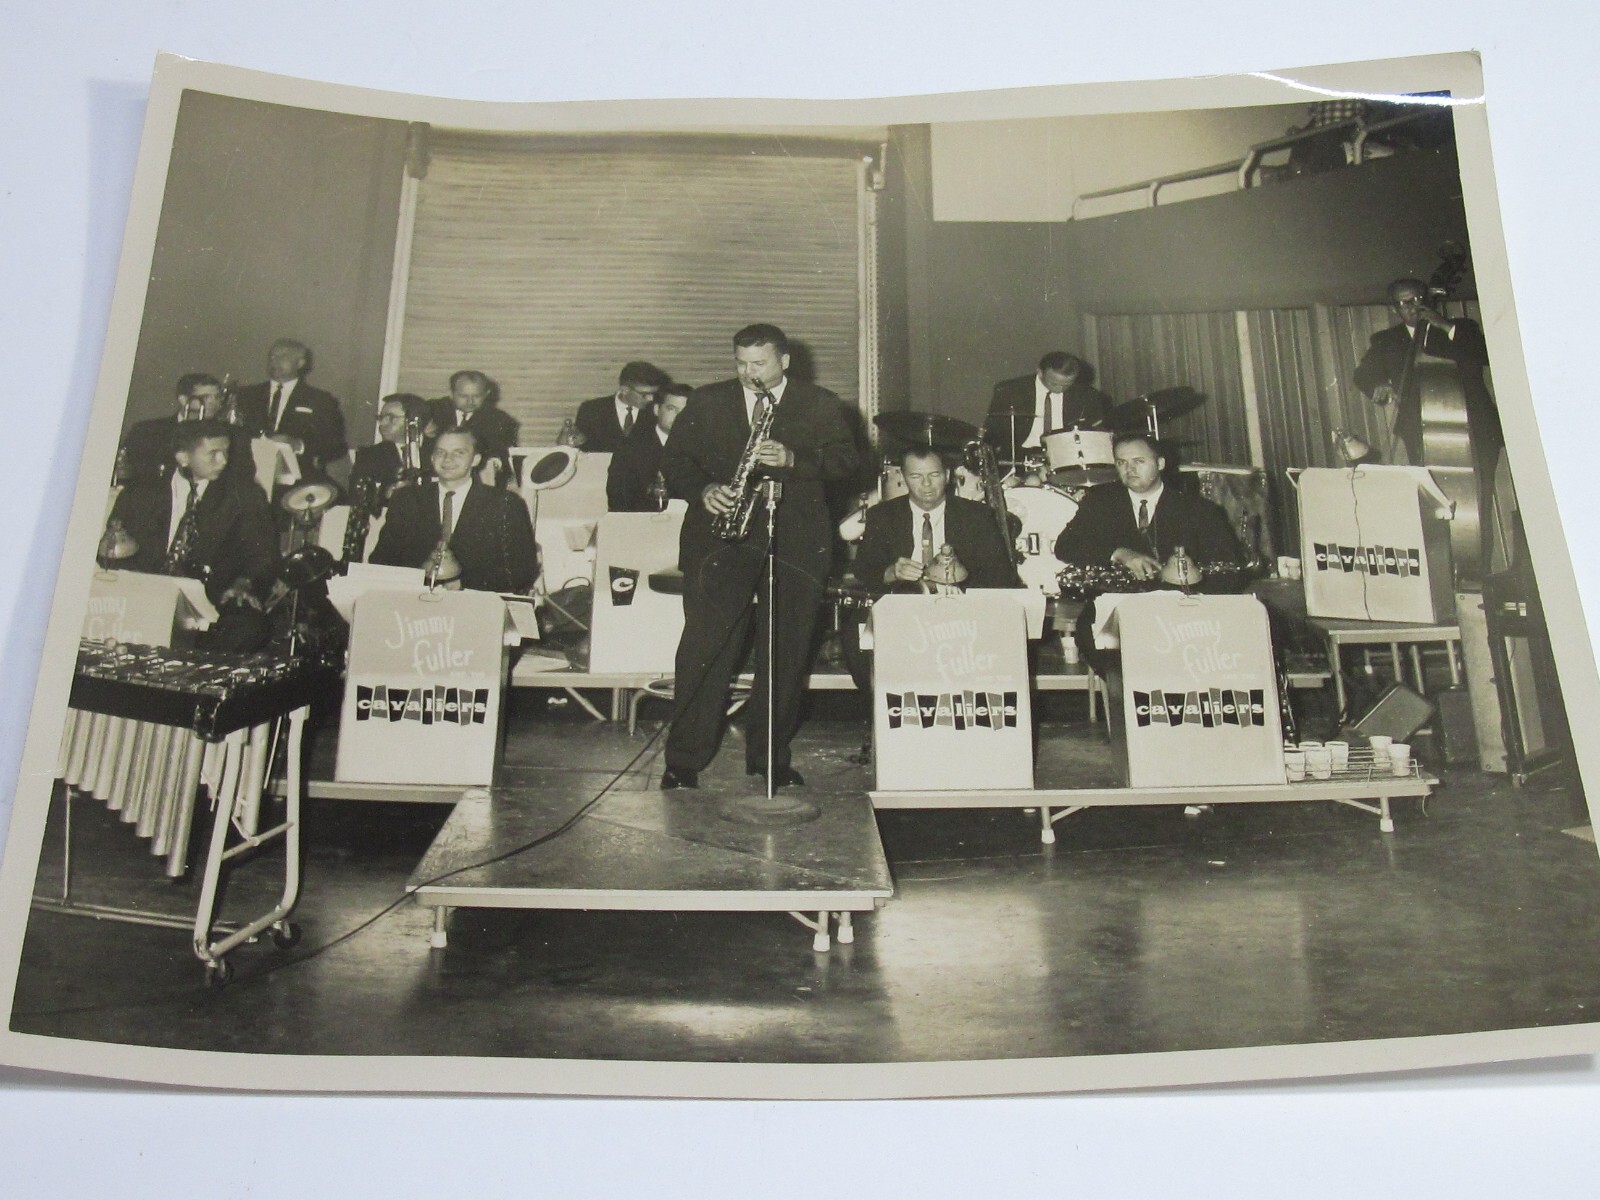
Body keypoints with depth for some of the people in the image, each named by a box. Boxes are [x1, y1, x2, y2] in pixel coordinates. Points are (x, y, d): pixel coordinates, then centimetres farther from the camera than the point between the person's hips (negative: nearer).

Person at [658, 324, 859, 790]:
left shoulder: (821, 405, 10)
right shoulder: (707, 403, 12)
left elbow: (844, 459, 0)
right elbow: (674, 460, 10)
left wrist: (792, 460, -15)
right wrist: (703, 489, -10)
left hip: (795, 541, 0)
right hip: (720, 536, 0)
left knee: (787, 652, 4)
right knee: (704, 647, -4)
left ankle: (770, 756, 17)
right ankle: (684, 759, 4)